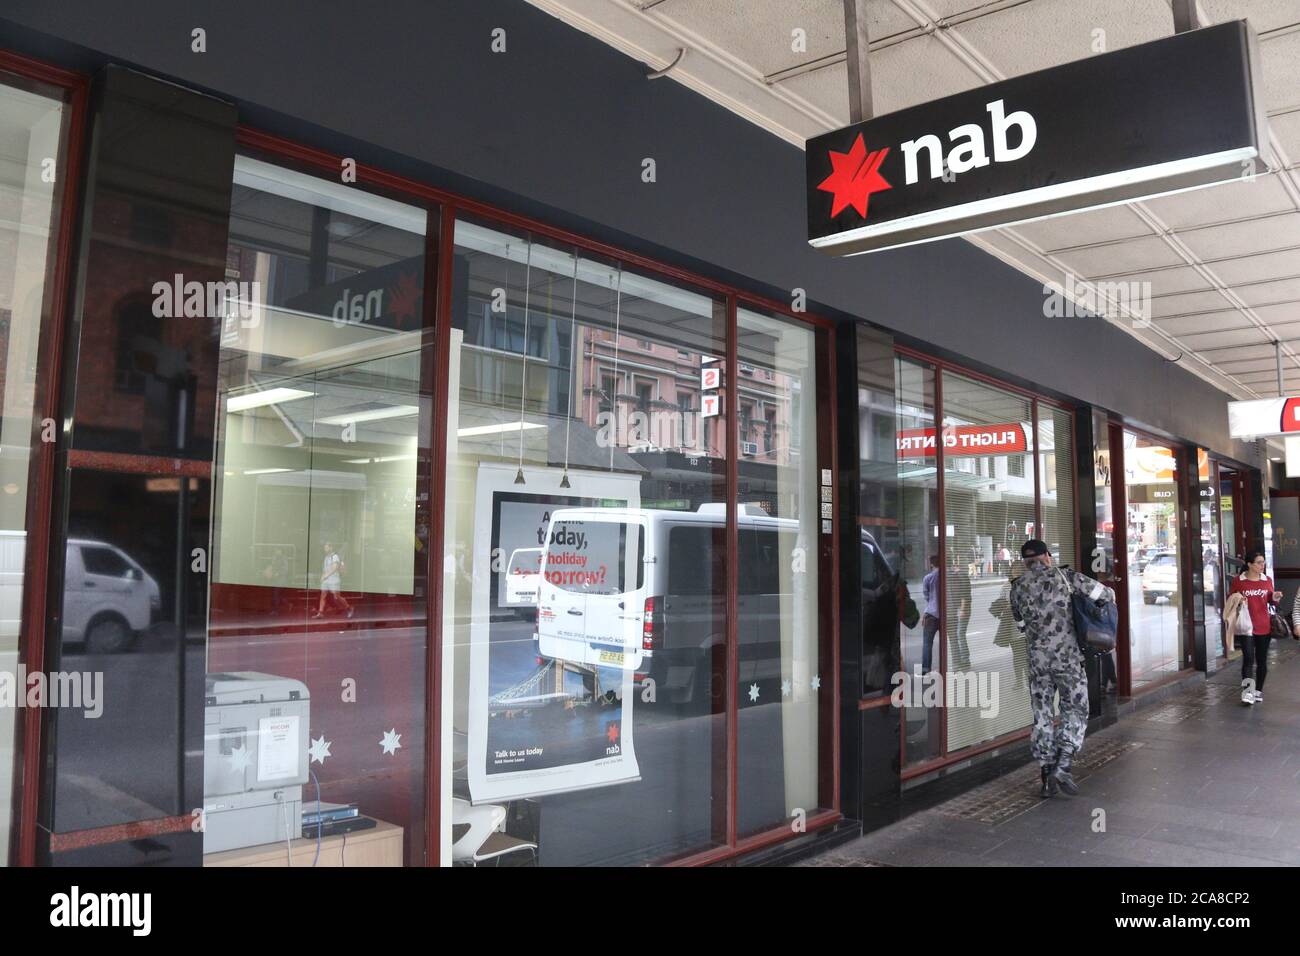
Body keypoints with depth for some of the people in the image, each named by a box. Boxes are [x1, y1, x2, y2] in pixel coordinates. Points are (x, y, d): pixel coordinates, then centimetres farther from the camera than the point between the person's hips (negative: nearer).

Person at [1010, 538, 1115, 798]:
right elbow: (1107, 594, 4)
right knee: (1075, 712, 8)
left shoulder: (1018, 586, 7)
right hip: (1067, 657, -2)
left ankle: (1047, 778, 8)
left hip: (1037, 658, 2)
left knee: (1042, 717, 9)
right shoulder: (1064, 576, -1)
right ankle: (1061, 768, -7)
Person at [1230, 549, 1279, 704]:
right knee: (1248, 658, -13)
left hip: (1263, 627, 4)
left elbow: (1271, 602, 17)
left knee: (1262, 660, 10)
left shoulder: (1267, 580, 7)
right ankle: (1247, 691, -10)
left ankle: (1258, 690, 22)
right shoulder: (1238, 580, -4)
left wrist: (1275, 598, -5)